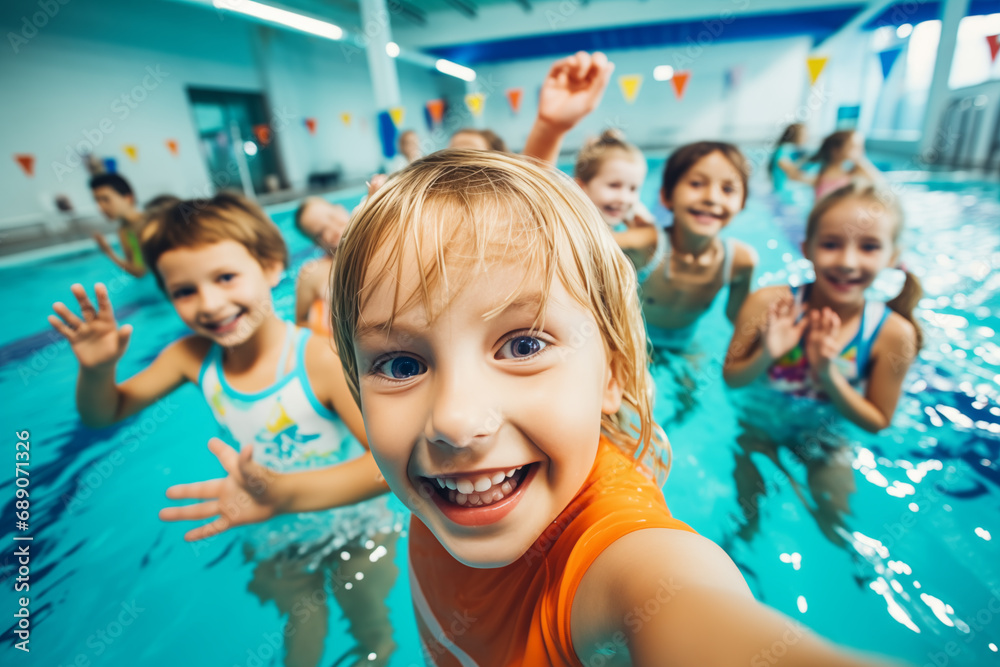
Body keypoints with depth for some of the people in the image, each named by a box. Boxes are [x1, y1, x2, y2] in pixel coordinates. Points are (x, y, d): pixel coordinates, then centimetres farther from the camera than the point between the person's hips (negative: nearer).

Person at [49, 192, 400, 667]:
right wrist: (96, 369, -20)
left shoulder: (320, 357, -33)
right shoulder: (193, 357, -15)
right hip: (277, 541, 3)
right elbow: (106, 413, 1)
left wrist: (285, 493, -50)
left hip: (352, 530, -3)